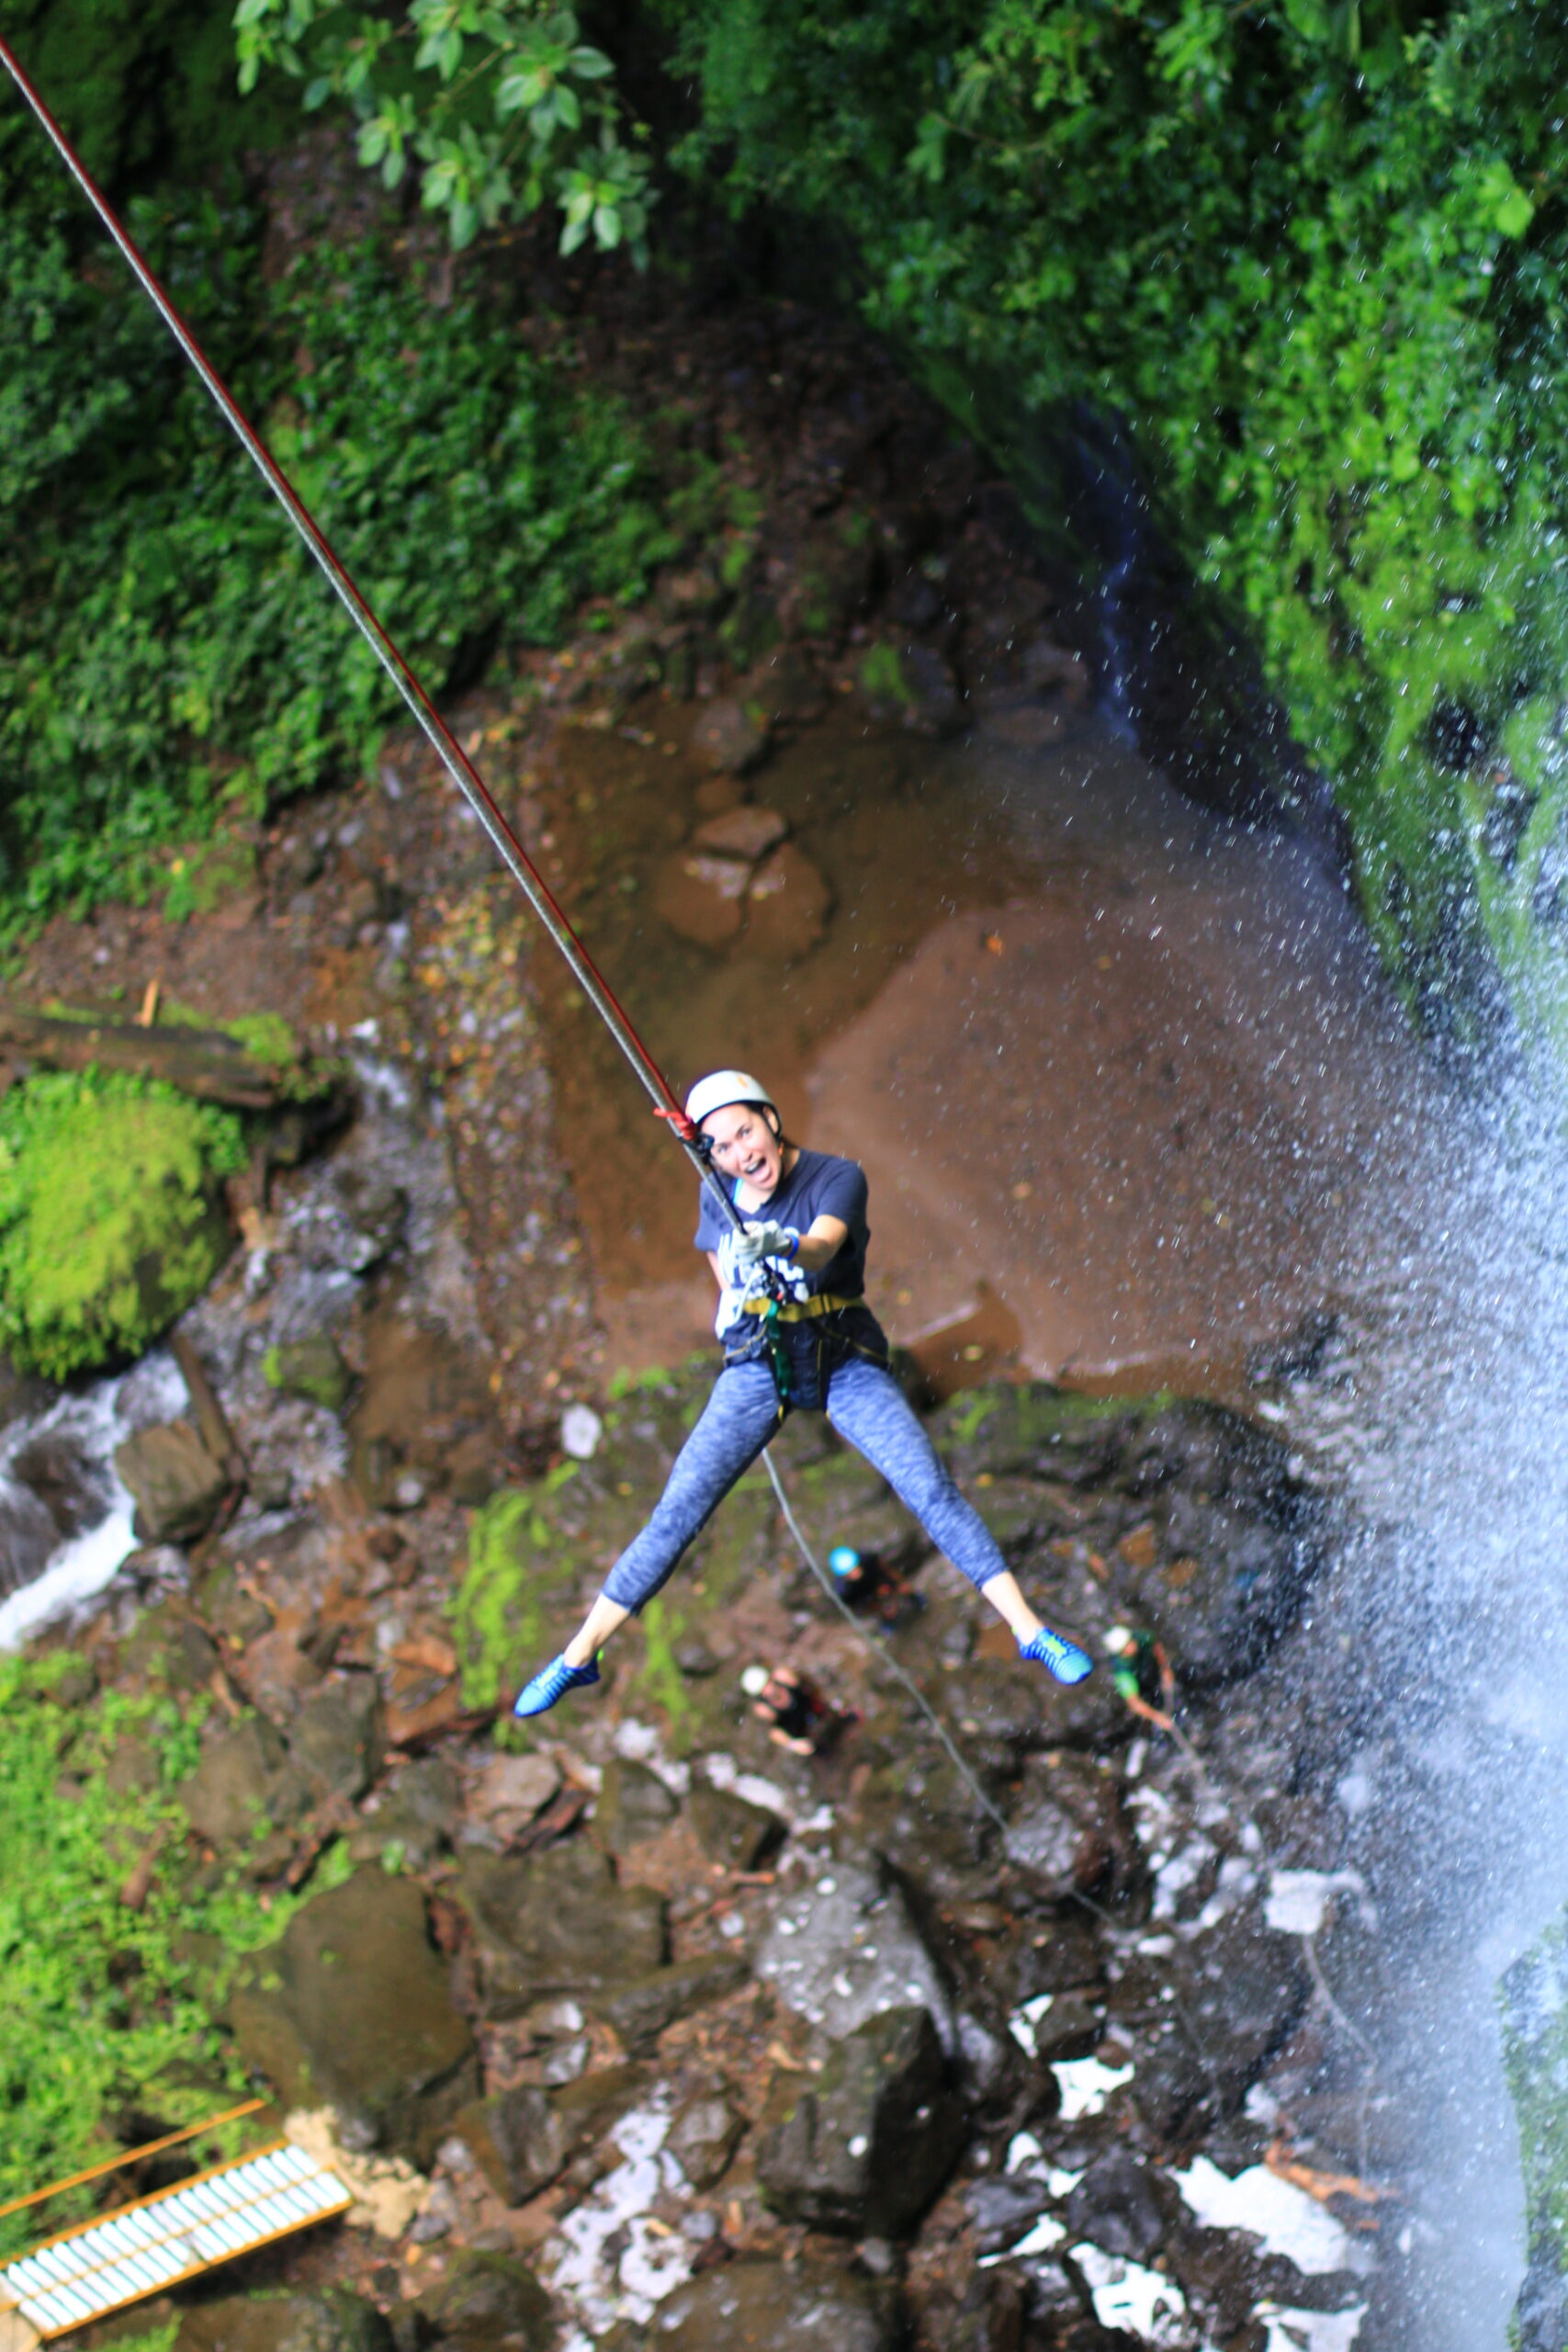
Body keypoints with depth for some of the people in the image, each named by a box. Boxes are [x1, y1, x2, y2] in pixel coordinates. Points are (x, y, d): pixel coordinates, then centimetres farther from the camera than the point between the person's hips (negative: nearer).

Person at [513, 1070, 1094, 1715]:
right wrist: (733, 1302, -10)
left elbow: (823, 1247, -35)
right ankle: (578, 1657, 3)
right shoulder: (718, 1193, -1)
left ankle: (1031, 1631, -8)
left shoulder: (837, 1178, -15)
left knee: (932, 1491, -16)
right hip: (757, 1365, 2)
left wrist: (784, 1245, -59)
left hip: (845, 1362, -2)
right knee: (676, 1512, -6)